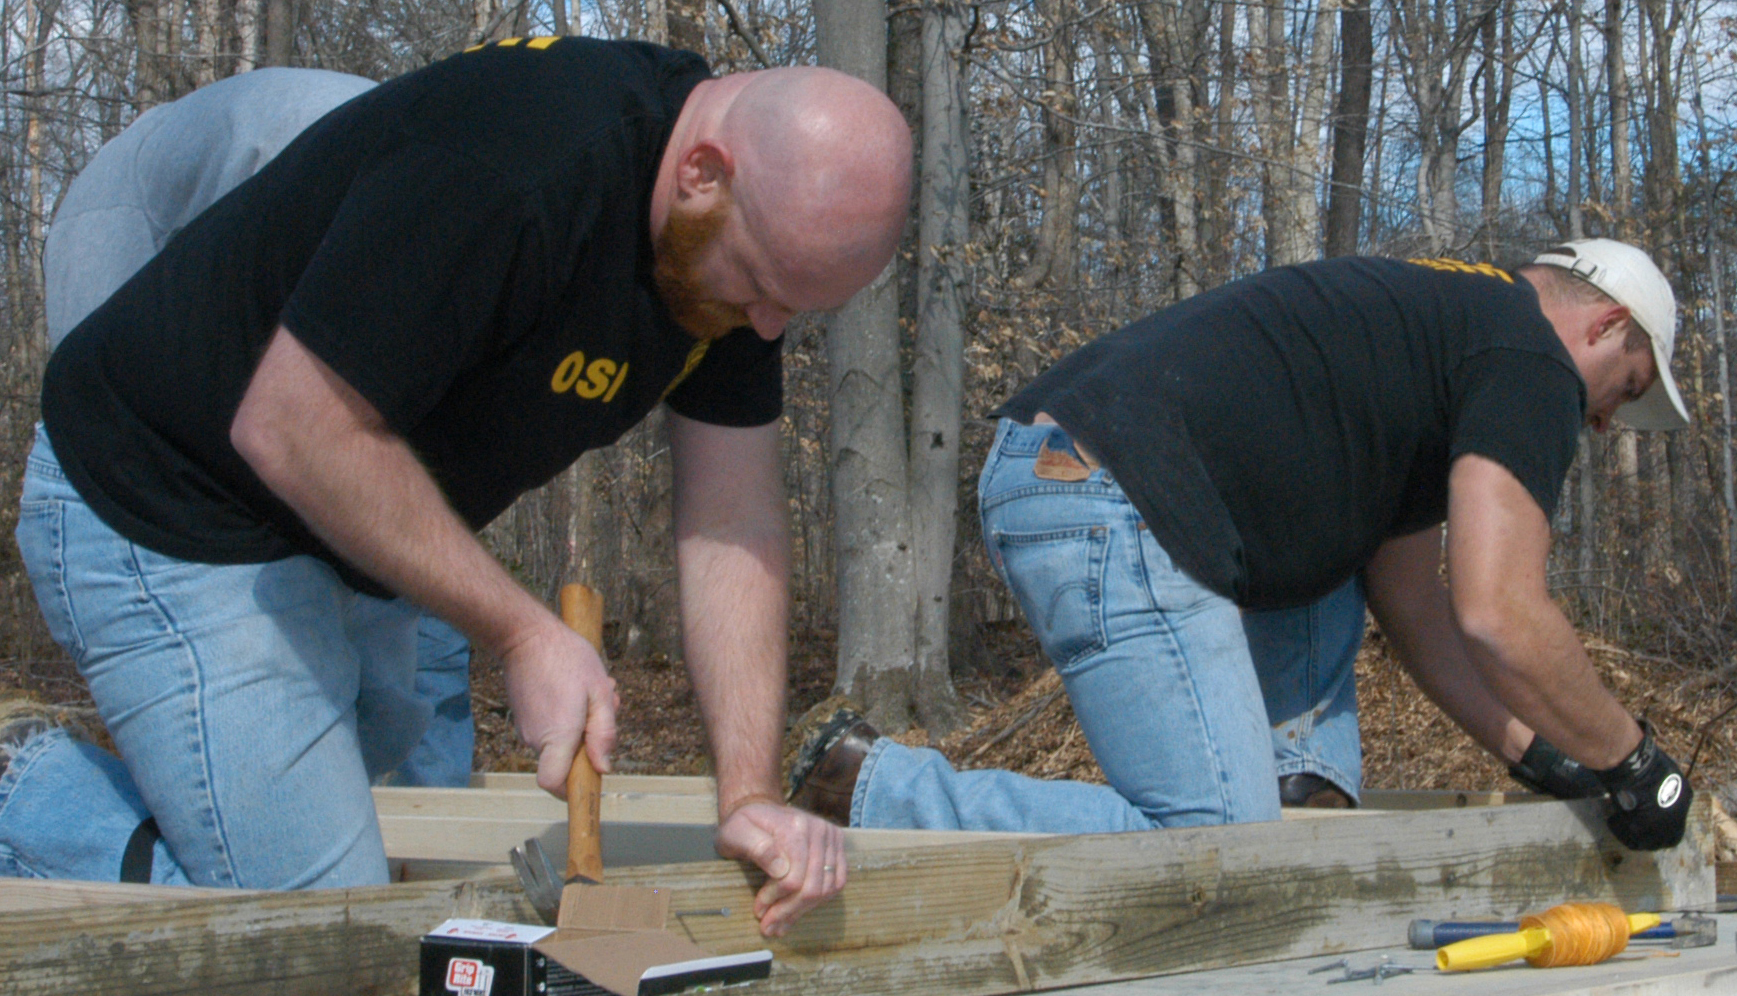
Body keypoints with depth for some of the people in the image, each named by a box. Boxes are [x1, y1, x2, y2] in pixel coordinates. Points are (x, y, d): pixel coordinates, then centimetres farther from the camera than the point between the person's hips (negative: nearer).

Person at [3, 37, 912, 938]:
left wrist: (749, 795, -14)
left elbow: (733, 522, -4)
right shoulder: (520, 163, -35)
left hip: (342, 529, 9)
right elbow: (290, 430, -32)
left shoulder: (754, 237, -7)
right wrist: (525, 635, -27)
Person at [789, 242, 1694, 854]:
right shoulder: (1531, 363, 2)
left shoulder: (1435, 323, 32)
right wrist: (1632, 763, 4)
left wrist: (1531, 752, 31)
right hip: (1114, 509, -11)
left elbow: (1414, 607, 33)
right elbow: (1499, 617, -9)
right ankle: (872, 788, -13)